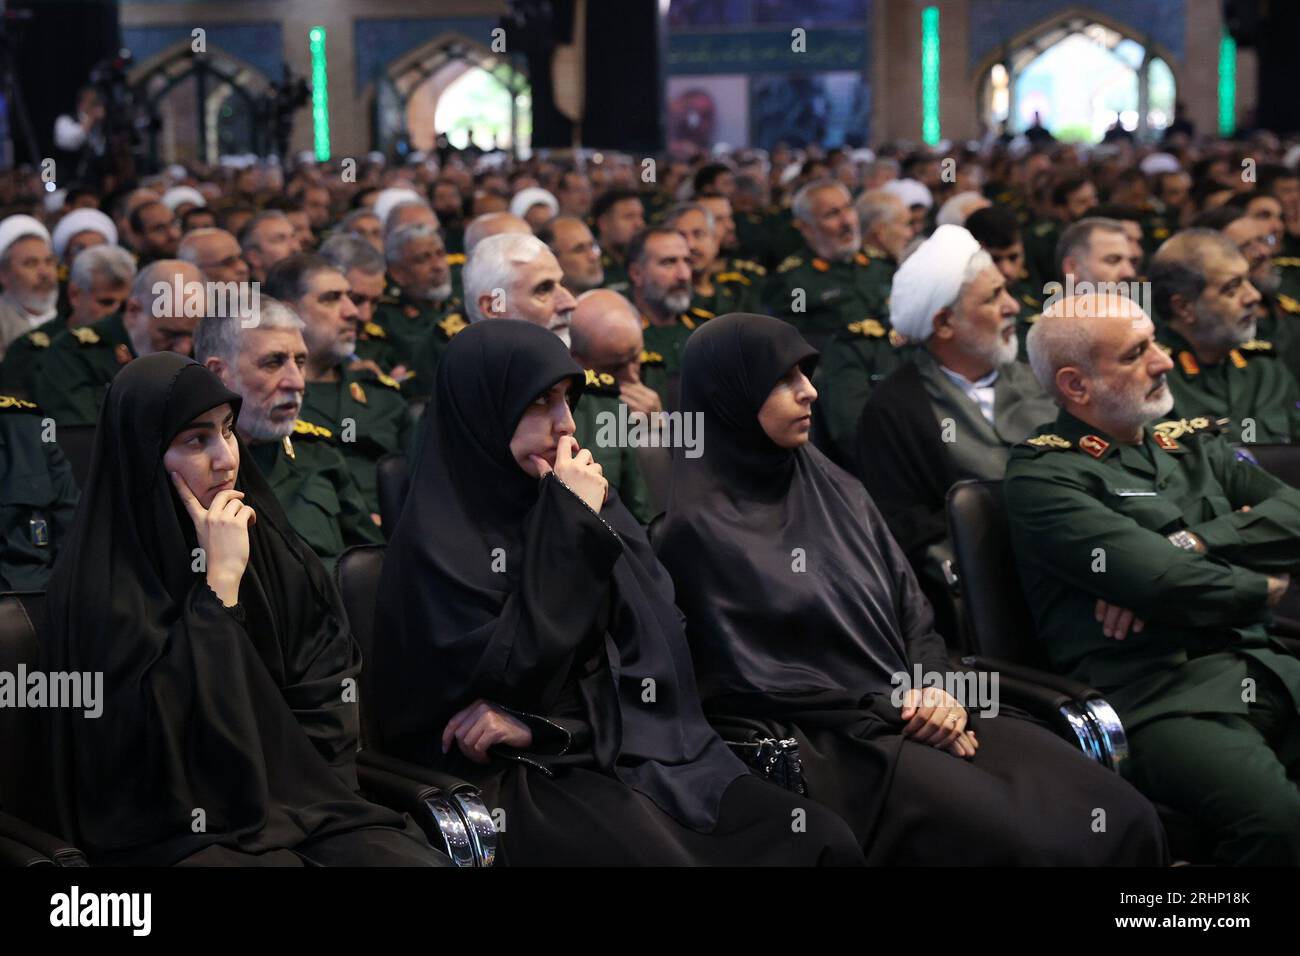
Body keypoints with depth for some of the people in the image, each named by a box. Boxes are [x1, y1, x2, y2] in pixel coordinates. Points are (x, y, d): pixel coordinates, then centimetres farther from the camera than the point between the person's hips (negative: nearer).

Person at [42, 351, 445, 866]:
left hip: (298, 796, 6)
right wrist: (220, 580, -19)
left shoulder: (262, 539, 7)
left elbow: (326, 677, 11)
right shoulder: (101, 579, -11)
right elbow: (164, 731, -20)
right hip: (175, 835, -5)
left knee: (422, 859, -18)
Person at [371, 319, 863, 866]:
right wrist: (570, 525, -13)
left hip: (632, 745, 6)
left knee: (824, 842, -16)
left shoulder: (582, 498, 11)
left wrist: (536, 723, -12)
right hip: (526, 774, -6)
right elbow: (514, 669, -16)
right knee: (666, 855, -34)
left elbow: (650, 644, 4)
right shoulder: (437, 532, -7)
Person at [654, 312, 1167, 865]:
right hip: (824, 742, -7)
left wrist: (939, 691, -7)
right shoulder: (699, 528, -6)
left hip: (913, 714, 7)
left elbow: (910, 610, 15)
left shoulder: (835, 491, 15)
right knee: (1031, 839, -28)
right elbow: (743, 681, -9)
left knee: (1125, 819, -13)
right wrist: (887, 710, -10)